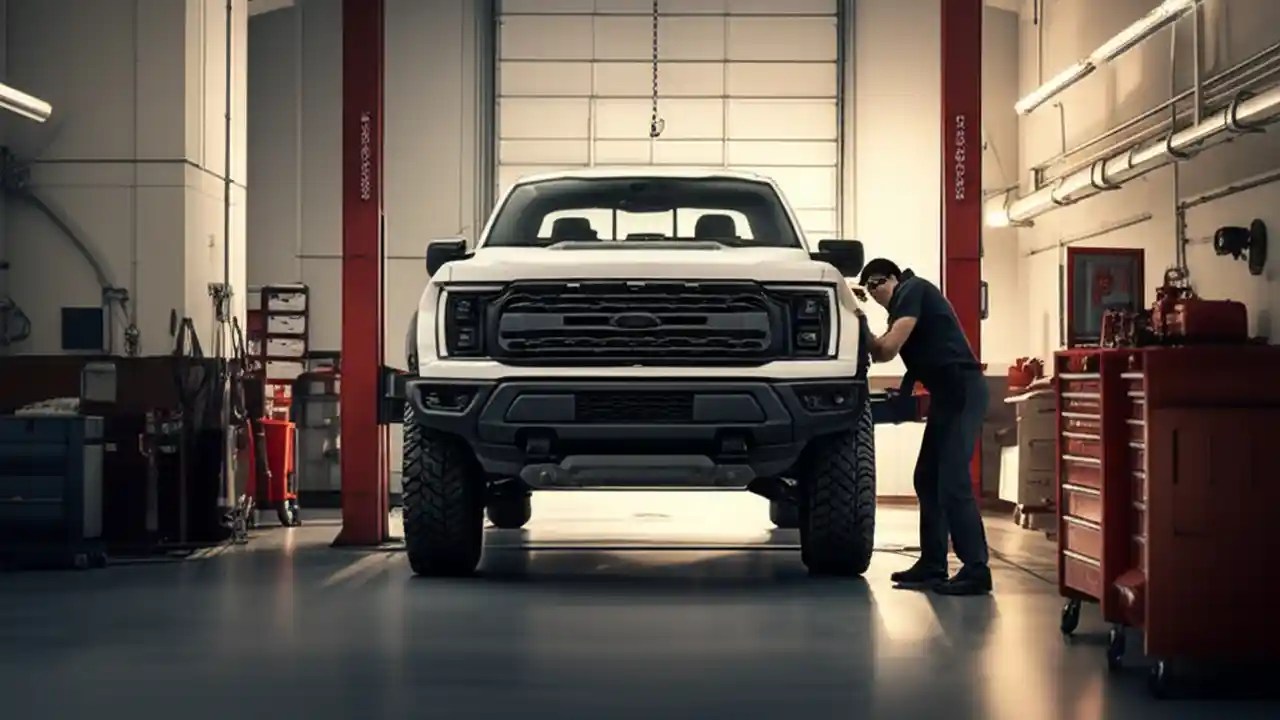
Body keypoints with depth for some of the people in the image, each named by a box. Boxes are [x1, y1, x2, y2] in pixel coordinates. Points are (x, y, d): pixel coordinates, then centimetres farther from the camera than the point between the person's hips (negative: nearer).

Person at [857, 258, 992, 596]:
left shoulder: (913, 290, -5)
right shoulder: (905, 303, 24)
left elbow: (887, 348, -15)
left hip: (961, 390, -10)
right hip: (948, 393, 10)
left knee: (953, 484, -13)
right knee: (927, 480, 12)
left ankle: (976, 571, -13)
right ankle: (933, 565, 17)